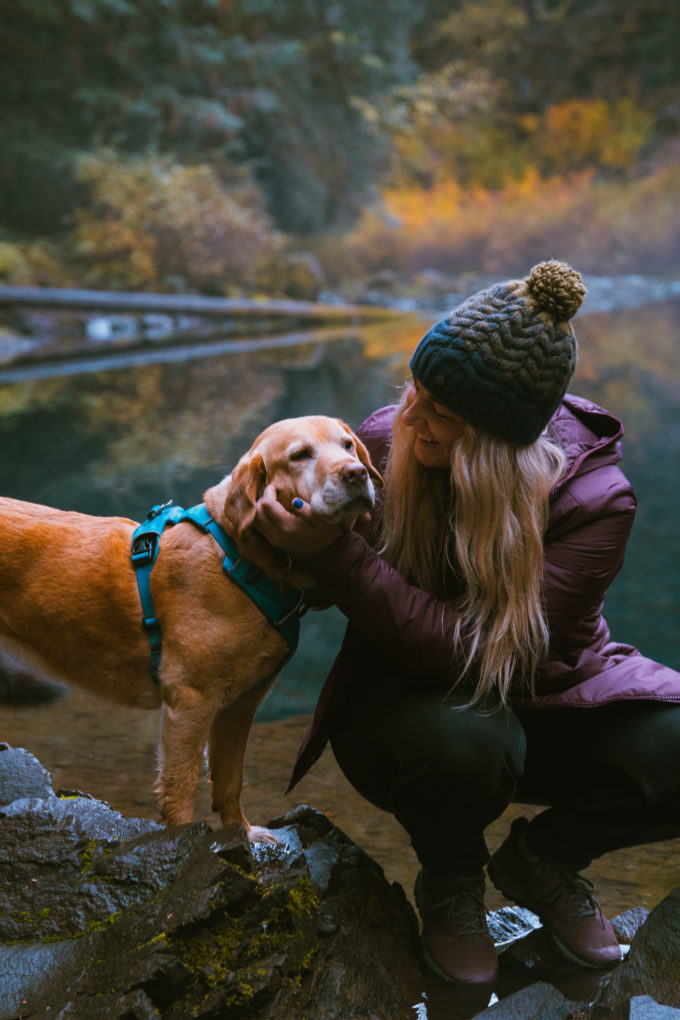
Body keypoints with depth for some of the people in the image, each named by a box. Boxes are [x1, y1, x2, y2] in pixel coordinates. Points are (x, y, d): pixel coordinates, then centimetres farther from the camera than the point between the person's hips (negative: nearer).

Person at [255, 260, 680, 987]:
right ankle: (449, 884, 1)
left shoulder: (594, 498, -24)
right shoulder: (384, 441, -17)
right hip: (416, 700, 0)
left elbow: (473, 651, -34)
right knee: (465, 740, -38)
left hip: (543, 694, 1)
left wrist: (334, 555, -39)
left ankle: (539, 859, 5)